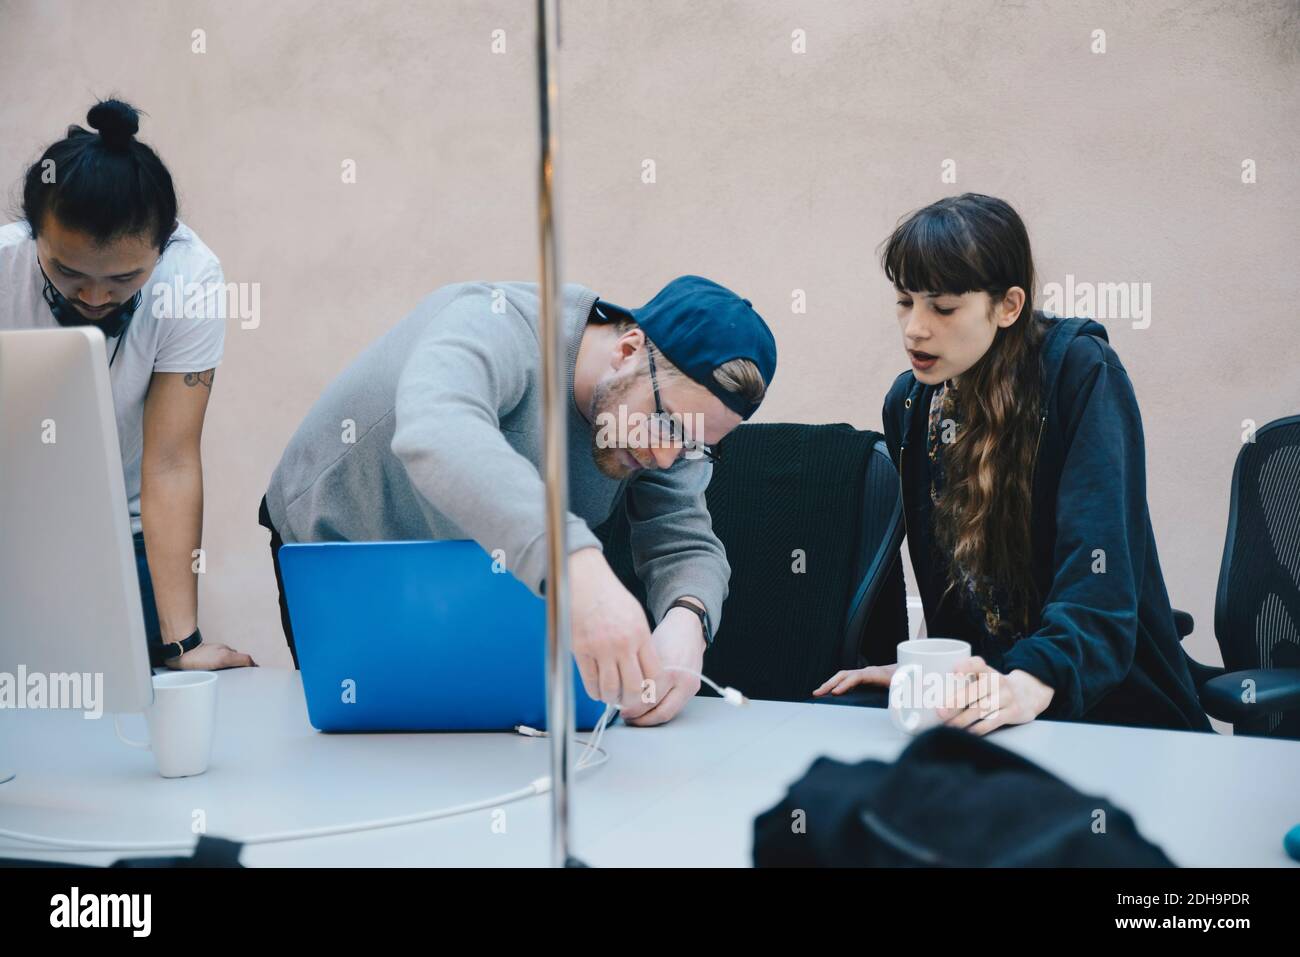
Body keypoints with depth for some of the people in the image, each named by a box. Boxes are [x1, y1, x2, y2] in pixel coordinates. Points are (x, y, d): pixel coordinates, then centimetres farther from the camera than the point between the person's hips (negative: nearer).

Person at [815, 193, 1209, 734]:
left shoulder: (1080, 371, -12)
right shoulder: (908, 404, 7)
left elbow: (1099, 565, -24)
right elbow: (938, 572, 12)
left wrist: (1033, 682, -38)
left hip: (1107, 703, -6)